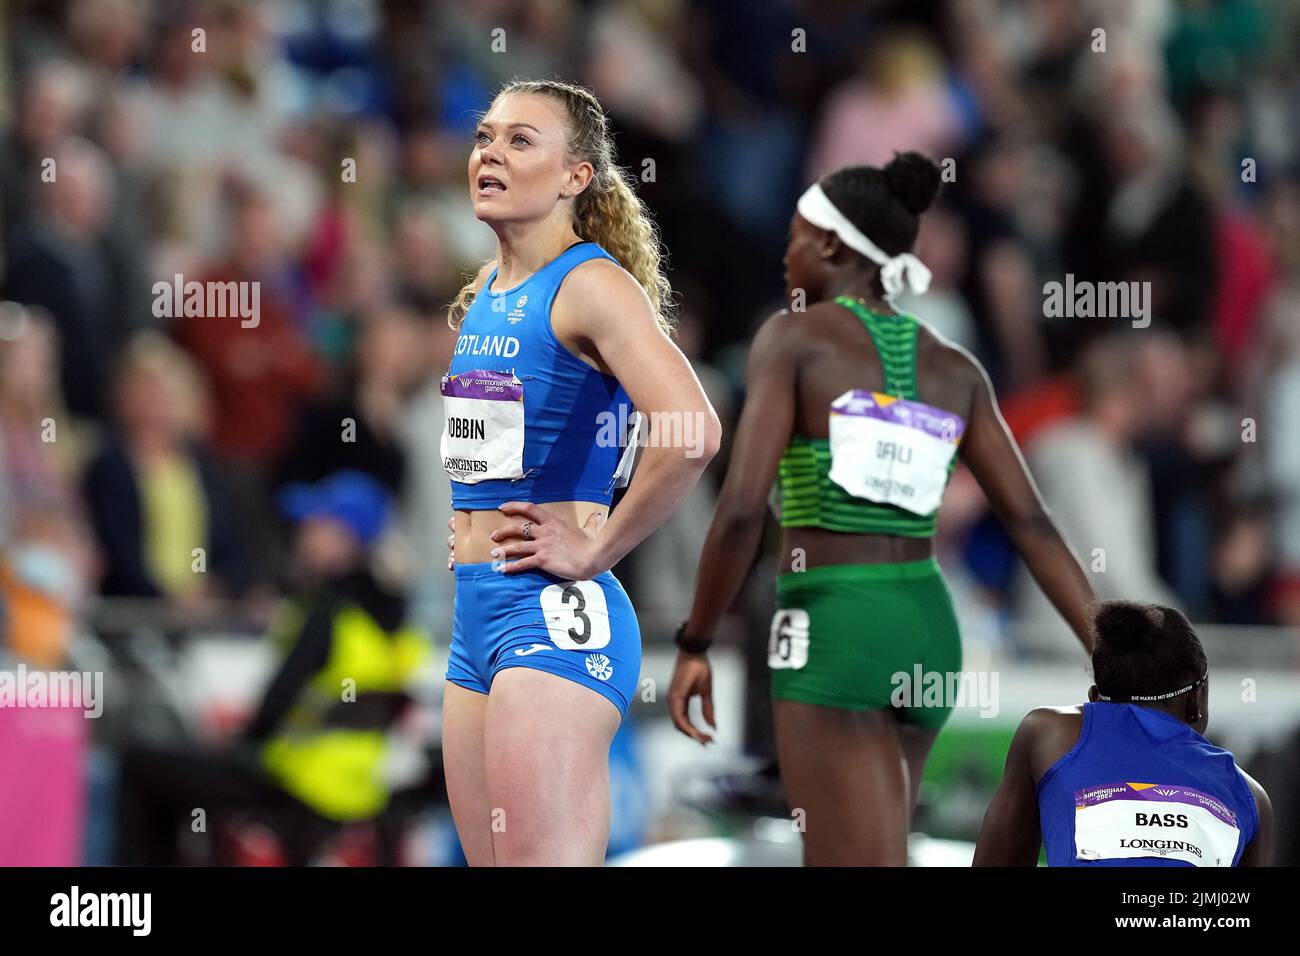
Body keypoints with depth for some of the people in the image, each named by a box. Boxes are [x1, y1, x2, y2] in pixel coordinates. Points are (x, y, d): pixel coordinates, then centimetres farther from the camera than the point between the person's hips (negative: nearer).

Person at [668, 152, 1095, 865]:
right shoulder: (956, 370, 10)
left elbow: (741, 508, -15)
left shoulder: (792, 335, -6)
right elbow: (1032, 524, 3)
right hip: (927, 633, 7)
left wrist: (694, 644, -4)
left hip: (832, 637, -7)